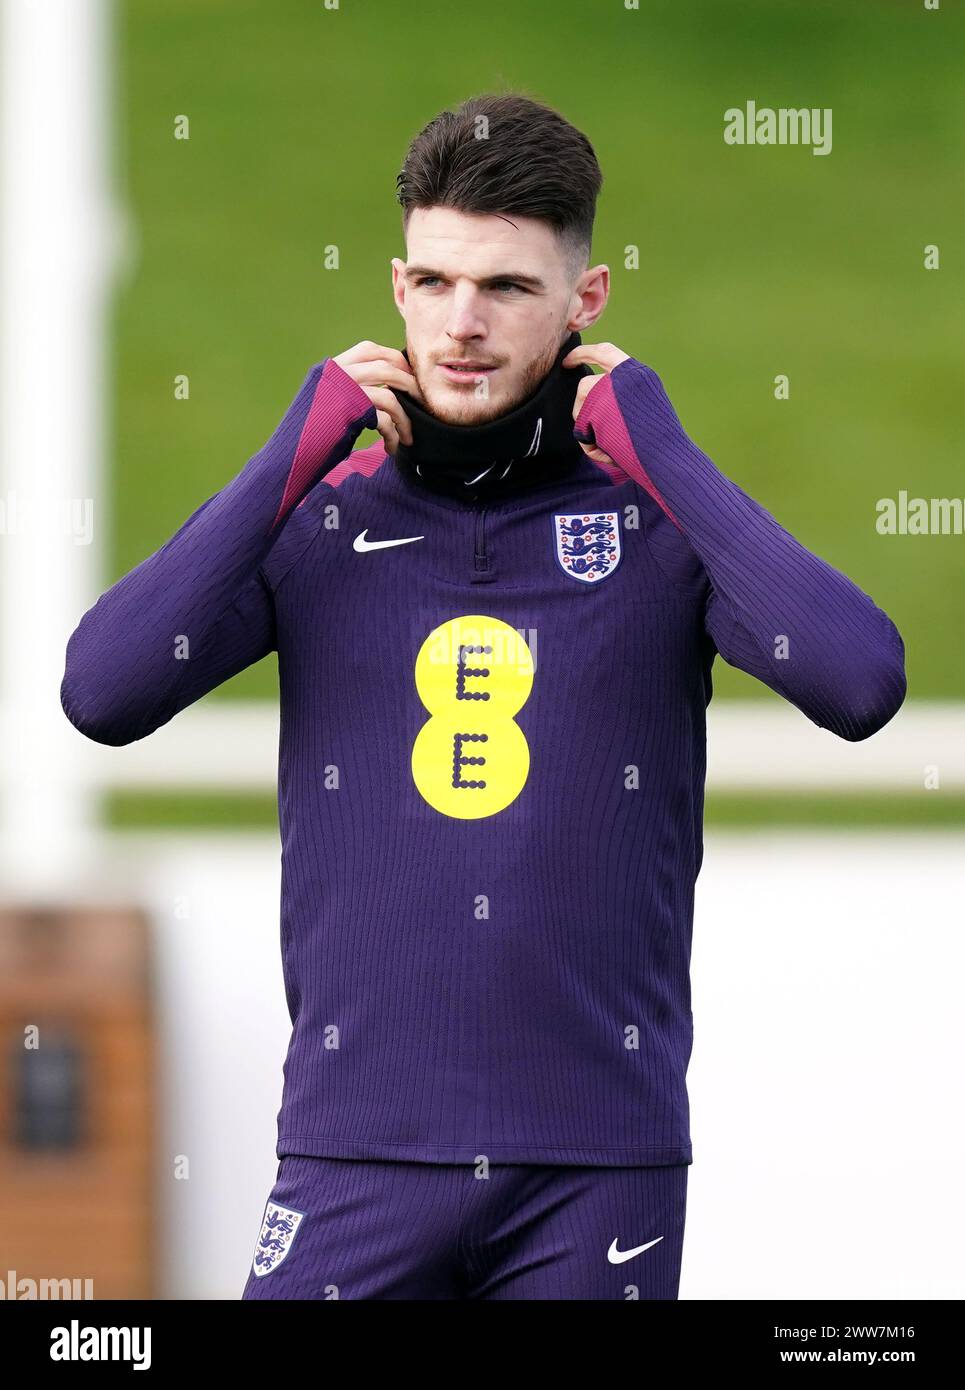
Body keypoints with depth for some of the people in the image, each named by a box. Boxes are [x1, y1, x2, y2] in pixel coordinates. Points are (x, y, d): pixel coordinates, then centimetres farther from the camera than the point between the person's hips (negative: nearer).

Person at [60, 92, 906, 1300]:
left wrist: (667, 459, -11)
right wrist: (293, 456, -8)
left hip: (600, 1165, 0)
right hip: (361, 1153, 0)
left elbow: (860, 685, -15)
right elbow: (101, 692, -9)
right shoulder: (317, 523, 5)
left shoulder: (659, 522, 2)